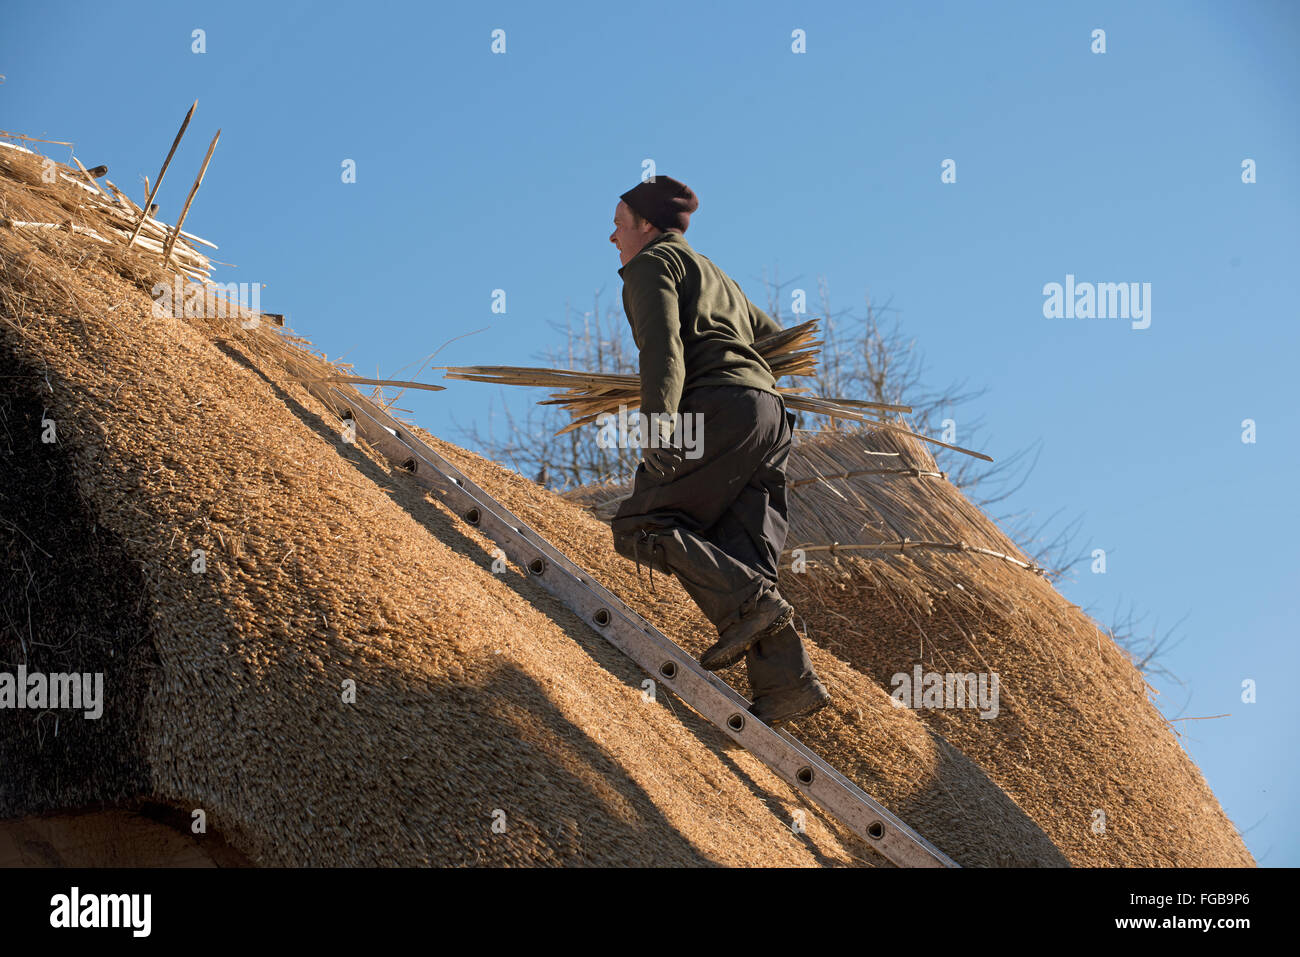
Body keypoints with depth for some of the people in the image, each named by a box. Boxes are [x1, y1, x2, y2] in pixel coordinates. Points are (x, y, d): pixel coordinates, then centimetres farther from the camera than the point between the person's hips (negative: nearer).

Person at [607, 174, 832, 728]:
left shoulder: (652, 263, 8)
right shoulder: (716, 277, 35)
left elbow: (663, 343, -11)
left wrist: (658, 418, -23)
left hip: (721, 410, -8)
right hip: (771, 416, 8)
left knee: (641, 525, -6)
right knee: (737, 559, 2)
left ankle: (749, 605, -22)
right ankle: (788, 682, -13)